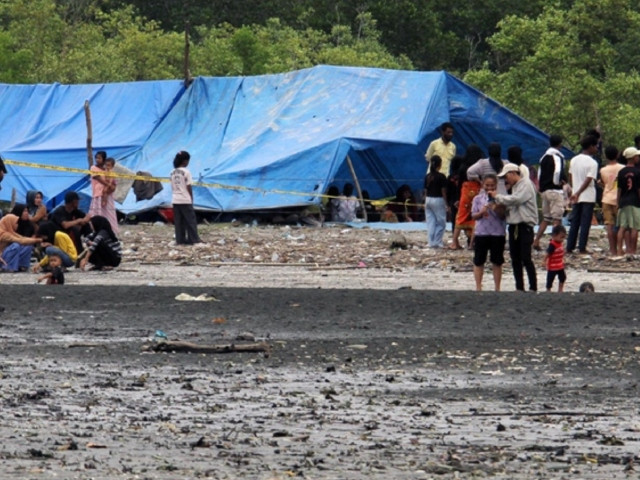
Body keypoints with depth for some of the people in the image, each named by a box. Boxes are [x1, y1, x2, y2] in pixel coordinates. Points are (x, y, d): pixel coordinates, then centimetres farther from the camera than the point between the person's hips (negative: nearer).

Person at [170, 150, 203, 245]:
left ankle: (180, 240, 5)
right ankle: (193, 239, 2)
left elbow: (173, 187, 8)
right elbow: (189, 187, -9)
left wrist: (176, 194, 15)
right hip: (185, 200, -5)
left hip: (175, 200, 5)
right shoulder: (186, 172, -11)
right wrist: (192, 198, 1)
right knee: (190, 220, 2)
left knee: (178, 221, 6)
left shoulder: (173, 172, 6)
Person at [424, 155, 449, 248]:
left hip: (428, 199, 5)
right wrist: (446, 204, -3)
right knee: (441, 223, 3)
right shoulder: (441, 177, -11)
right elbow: (443, 191, -10)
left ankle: (431, 242, 7)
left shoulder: (427, 177, 4)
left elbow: (425, 191, 9)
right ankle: (437, 242, -2)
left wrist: (425, 202, 17)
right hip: (438, 200, -5)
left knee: (430, 222, 8)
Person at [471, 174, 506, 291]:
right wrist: (481, 212, -19)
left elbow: (503, 216, -3)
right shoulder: (478, 199, 3)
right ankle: (478, 287, 13)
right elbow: (473, 216, 1)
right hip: (481, 232, 1)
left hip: (497, 233, -1)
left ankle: (497, 288, 14)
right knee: (479, 261, 5)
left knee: (497, 262, 6)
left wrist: (497, 209, -22)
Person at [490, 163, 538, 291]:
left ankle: (533, 287, -6)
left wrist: (498, 197, -10)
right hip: (514, 226, 9)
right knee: (515, 258, 9)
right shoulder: (515, 187, 18)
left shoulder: (526, 184, -9)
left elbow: (516, 199, -21)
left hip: (525, 225, -9)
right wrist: (501, 205, -1)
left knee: (526, 258, -10)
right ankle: (519, 287, 14)